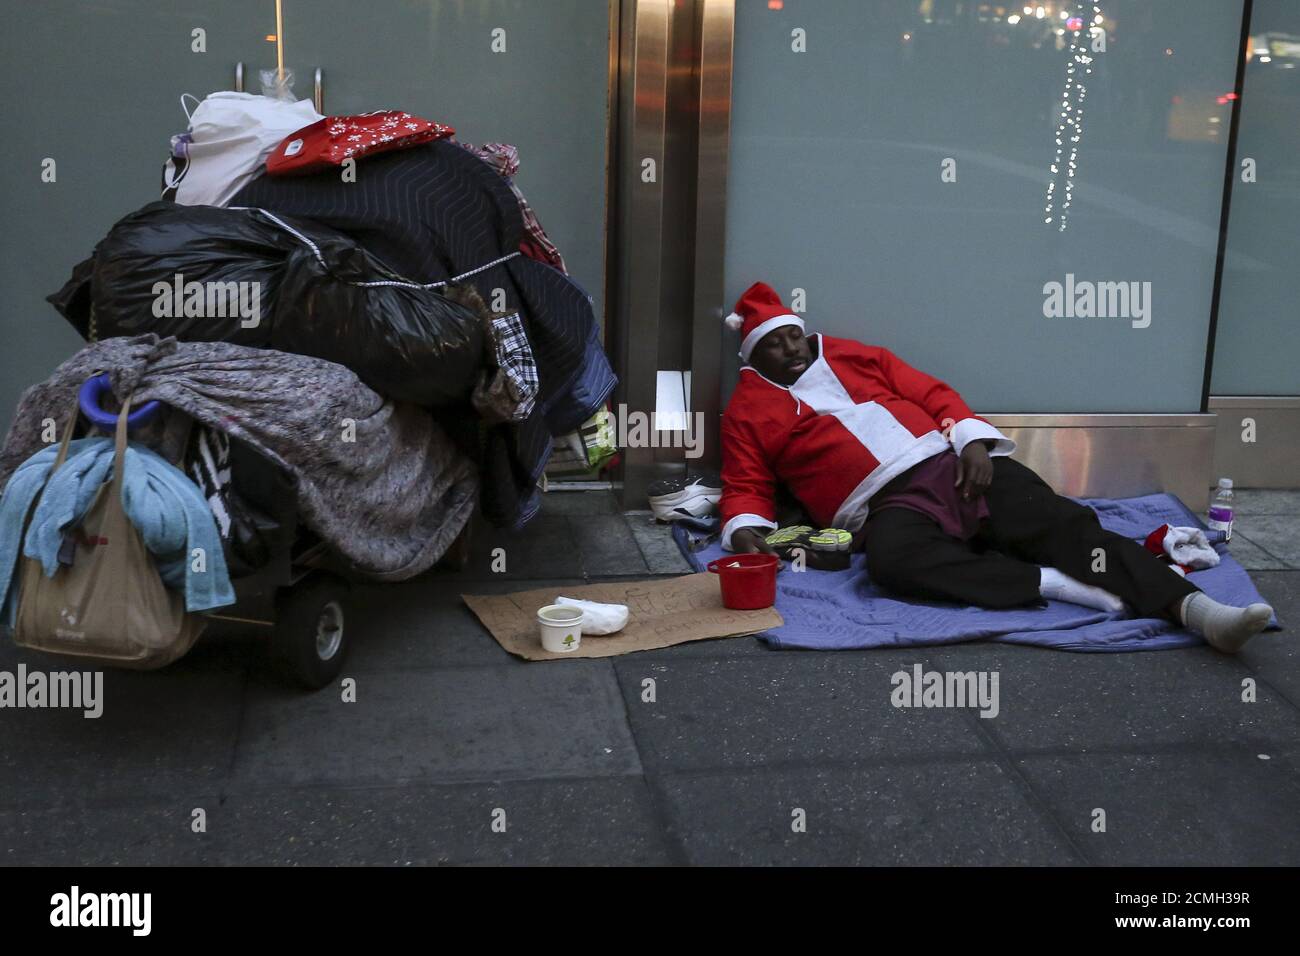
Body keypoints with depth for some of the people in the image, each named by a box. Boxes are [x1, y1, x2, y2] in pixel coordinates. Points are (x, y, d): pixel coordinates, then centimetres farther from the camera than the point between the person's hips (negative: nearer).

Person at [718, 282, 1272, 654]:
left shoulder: (853, 357, 23)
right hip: (889, 507, -3)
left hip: (953, 466, 4)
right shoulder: (748, 411, 15)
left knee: (1062, 525, -20)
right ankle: (1056, 584, -39)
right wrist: (746, 530, -13)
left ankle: (1193, 608, -36)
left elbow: (930, 392, 19)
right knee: (893, 560, -41)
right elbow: (747, 489, 11)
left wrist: (973, 439, 0)